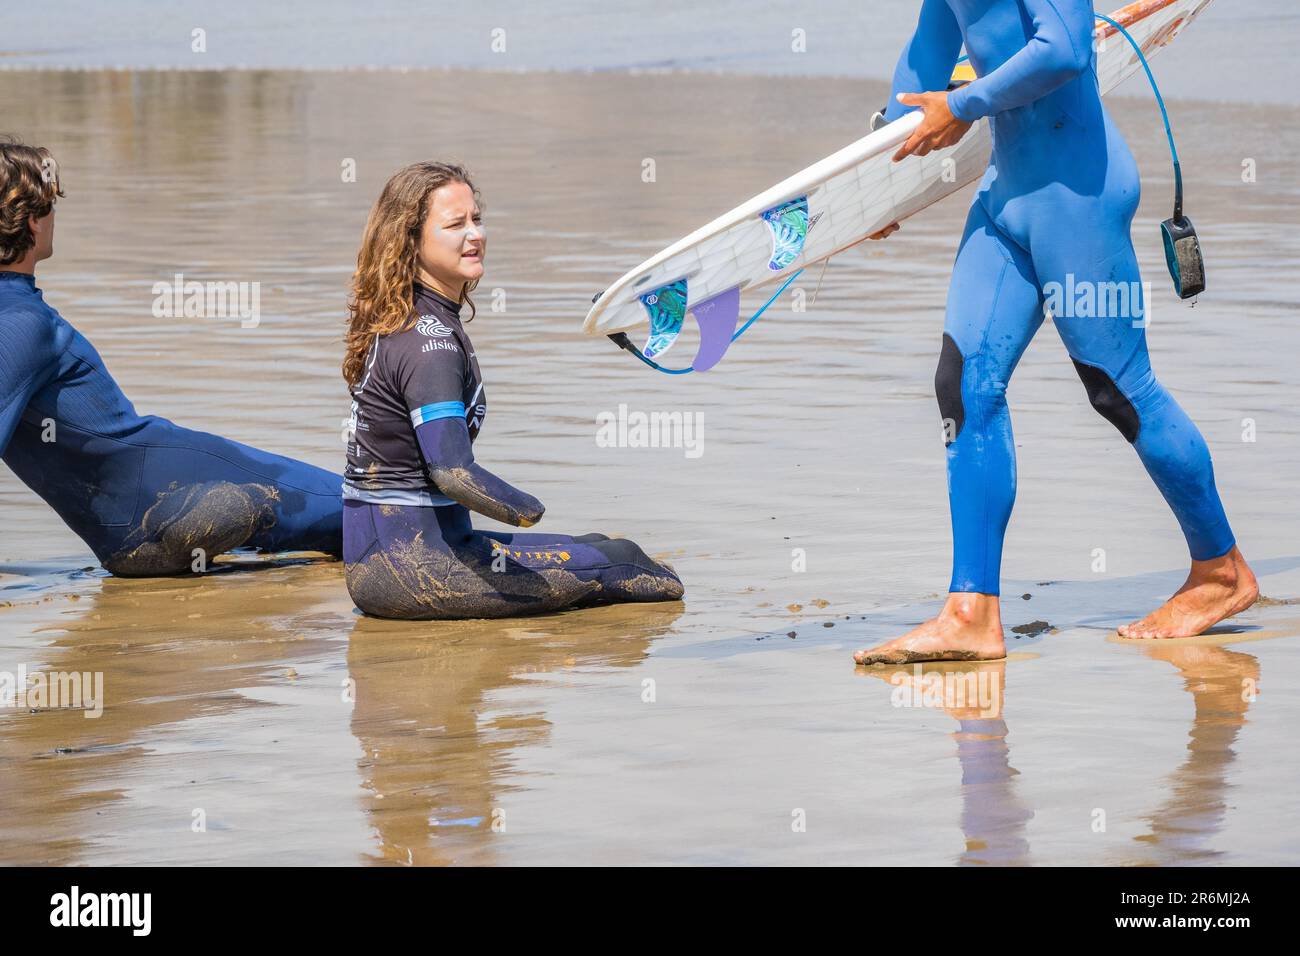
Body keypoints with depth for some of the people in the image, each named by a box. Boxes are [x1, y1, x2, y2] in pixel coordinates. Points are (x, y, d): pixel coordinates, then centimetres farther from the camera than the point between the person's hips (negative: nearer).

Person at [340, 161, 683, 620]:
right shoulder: (429, 340, -18)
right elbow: (453, 472, -26)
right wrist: (527, 509, -12)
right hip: (409, 565, -10)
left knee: (595, 547, 21)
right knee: (617, 563, -6)